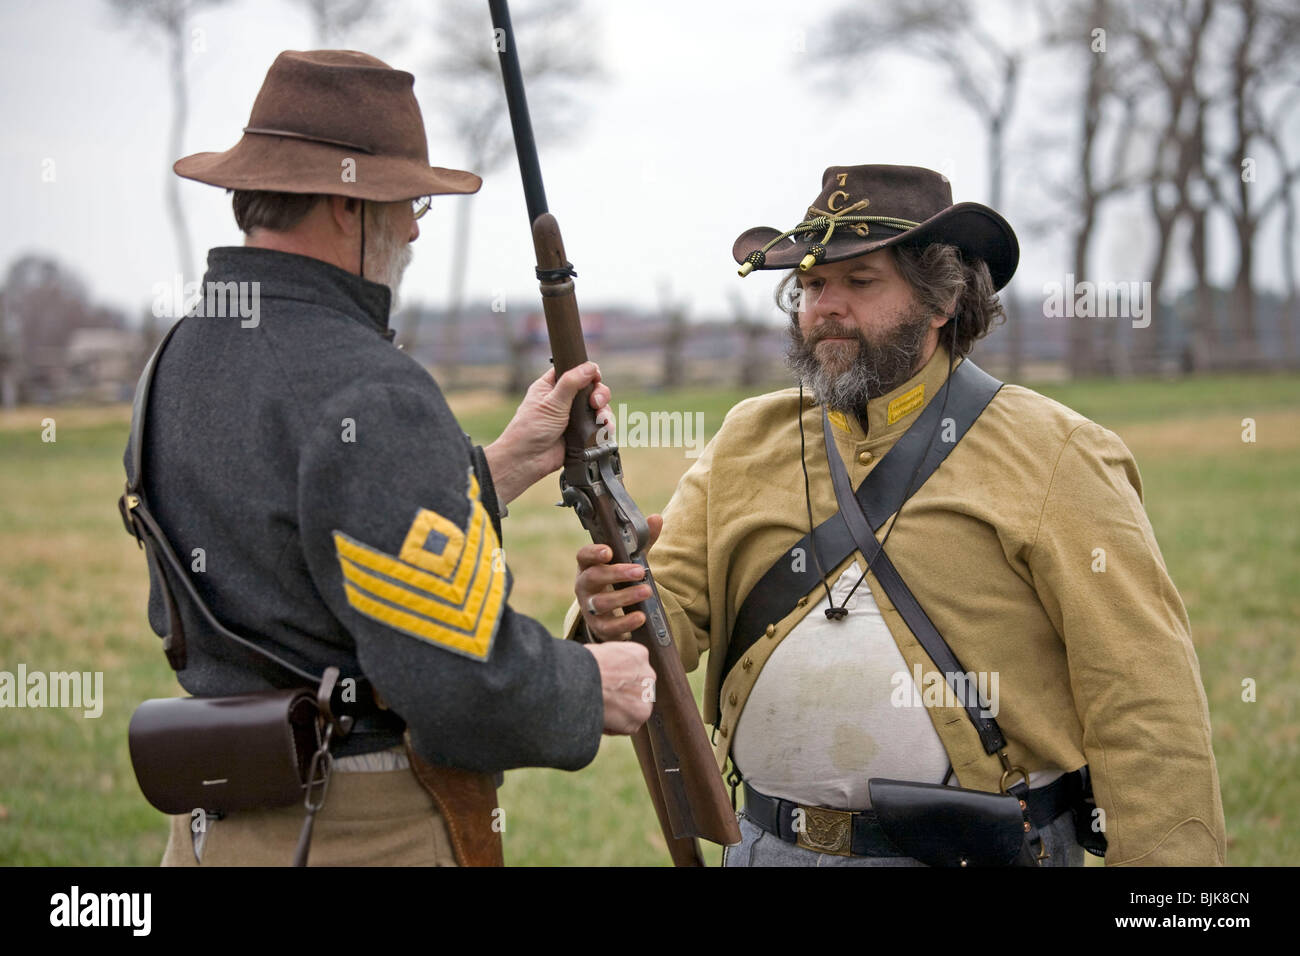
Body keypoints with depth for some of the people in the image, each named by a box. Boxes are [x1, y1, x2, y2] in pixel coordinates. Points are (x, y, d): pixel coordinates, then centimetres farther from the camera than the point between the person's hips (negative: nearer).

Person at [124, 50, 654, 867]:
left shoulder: (181, 360, 7)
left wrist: (507, 463, 12)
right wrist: (594, 688, -7)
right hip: (373, 836, -9)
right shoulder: (368, 396, -21)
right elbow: (467, 682, -26)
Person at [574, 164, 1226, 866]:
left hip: (984, 852, -3)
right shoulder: (745, 442, 8)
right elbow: (674, 605, 1)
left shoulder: (1049, 454, -6)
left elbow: (1144, 697, -10)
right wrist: (616, 613, -22)